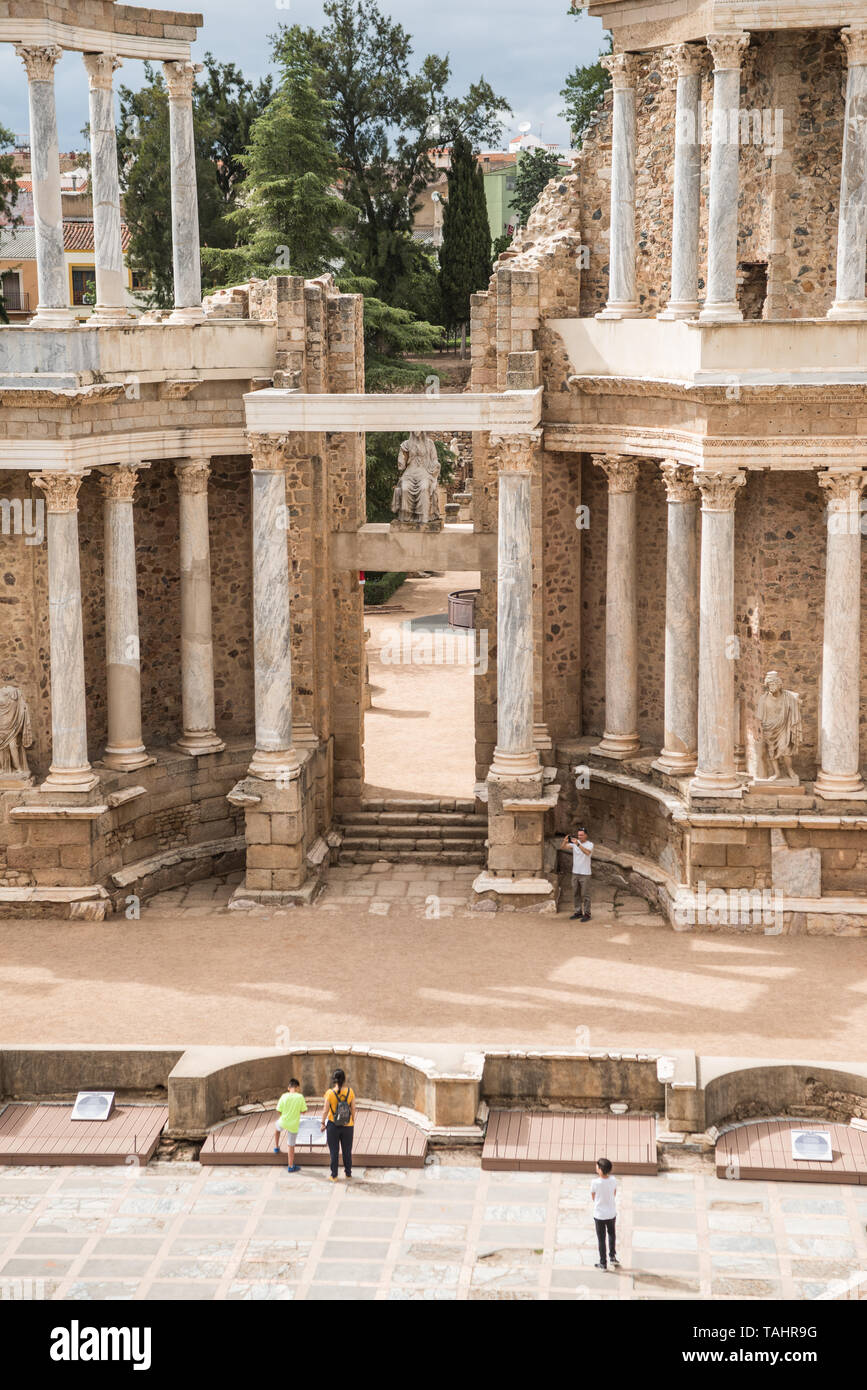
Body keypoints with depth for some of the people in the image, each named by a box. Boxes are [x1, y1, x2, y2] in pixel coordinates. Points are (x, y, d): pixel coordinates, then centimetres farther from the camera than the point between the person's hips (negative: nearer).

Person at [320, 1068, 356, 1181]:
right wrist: (353, 1121, 12)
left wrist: (323, 1123, 2)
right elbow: (353, 1109, -2)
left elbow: (326, 1110, -11)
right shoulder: (350, 1091, -9)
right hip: (348, 1125, 2)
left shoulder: (330, 1093, -15)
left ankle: (334, 1176, 14)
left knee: (334, 1151, 10)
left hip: (333, 1125, -2)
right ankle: (348, 1173, 28)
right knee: (347, 1151, 18)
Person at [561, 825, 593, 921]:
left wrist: (578, 844, -39)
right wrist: (565, 842, -27)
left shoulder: (590, 844, -9)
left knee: (585, 895, -2)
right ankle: (578, 912, 20)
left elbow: (587, 852, -30)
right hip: (575, 873, 5)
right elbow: (562, 848, -5)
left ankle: (587, 914, 3)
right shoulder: (574, 842, 3)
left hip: (585, 874, -5)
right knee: (575, 894, 10)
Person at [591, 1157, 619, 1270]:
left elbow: (593, 1198, -7)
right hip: (611, 1213, 3)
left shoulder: (595, 1182, -23)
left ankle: (603, 1263, 19)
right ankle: (612, 1257, 35)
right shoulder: (613, 1180, -13)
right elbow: (614, 1195, 2)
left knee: (601, 1239, 11)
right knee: (612, 1234, 28)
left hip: (599, 1215, -3)